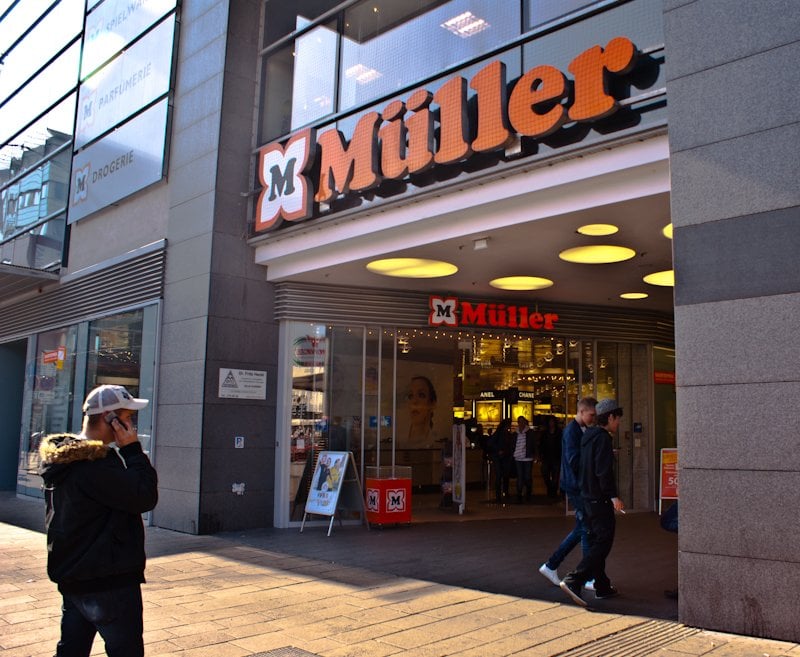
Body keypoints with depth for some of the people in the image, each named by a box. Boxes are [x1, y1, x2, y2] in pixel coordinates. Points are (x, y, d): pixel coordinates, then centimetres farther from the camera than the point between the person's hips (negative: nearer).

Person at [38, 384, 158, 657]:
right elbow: (145, 496, -23)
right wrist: (133, 450, -18)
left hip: (72, 579, 10)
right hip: (110, 583, -10)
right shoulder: (95, 465, -24)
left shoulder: (64, 458, 9)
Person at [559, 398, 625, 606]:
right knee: (603, 543, -8)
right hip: (600, 499, -10)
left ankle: (602, 587, 23)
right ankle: (573, 581, -17)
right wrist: (613, 496, -23)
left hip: (588, 497, 10)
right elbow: (603, 471, -23)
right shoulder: (603, 438, -15)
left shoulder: (588, 436, 14)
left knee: (596, 542, 15)